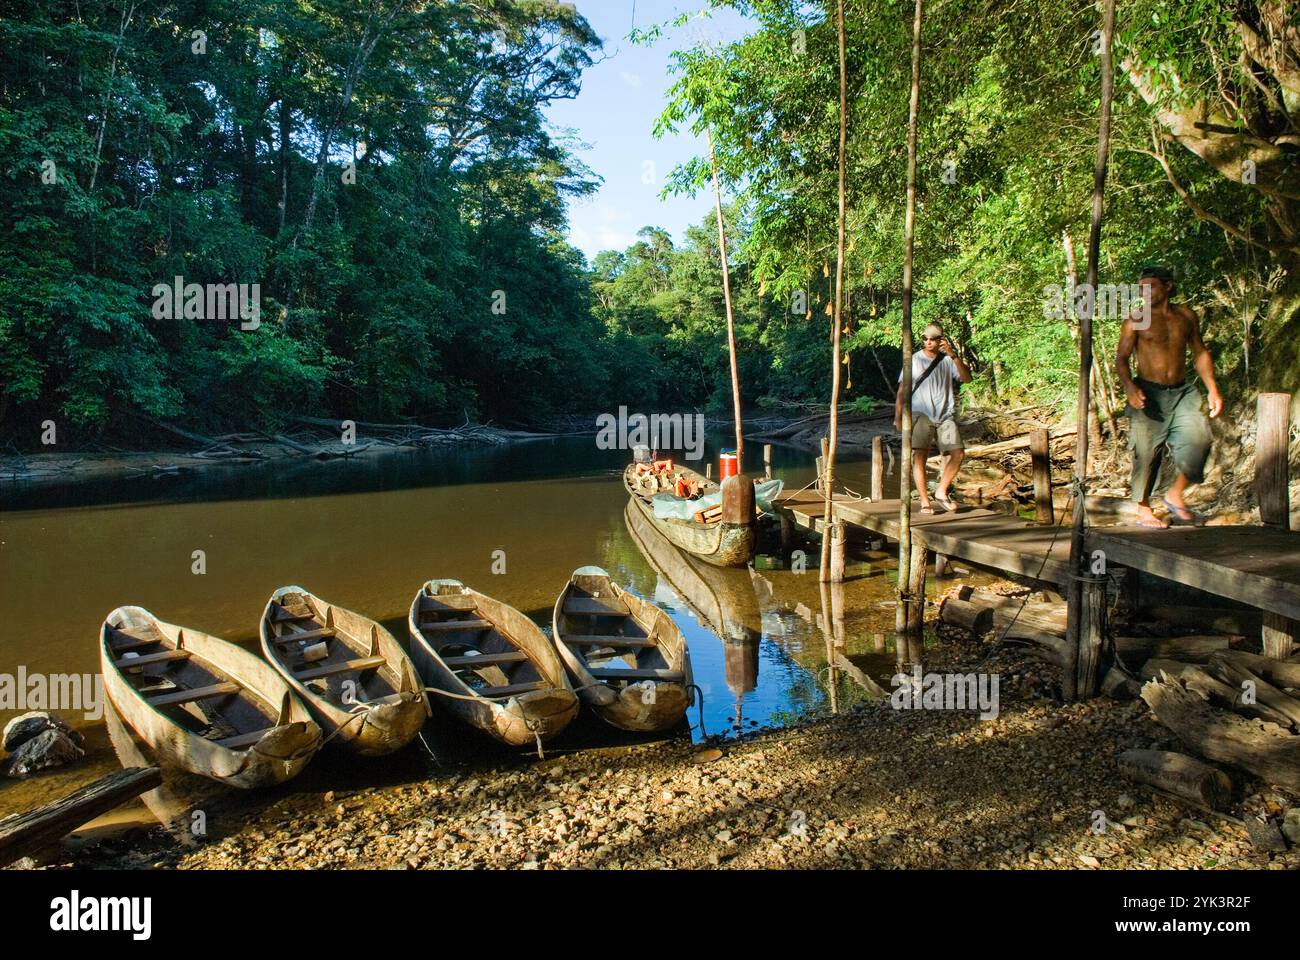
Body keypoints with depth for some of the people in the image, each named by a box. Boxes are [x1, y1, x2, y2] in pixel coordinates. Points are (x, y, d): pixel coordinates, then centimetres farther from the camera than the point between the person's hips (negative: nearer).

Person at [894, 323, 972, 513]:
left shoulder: (948, 360, 8)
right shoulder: (914, 360, 4)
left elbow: (967, 378, -6)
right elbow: (902, 390, 4)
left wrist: (953, 355, -17)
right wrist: (898, 417, -3)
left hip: (945, 415, 2)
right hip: (920, 414, -2)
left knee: (958, 453, -8)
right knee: (919, 455, -14)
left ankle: (941, 492, 9)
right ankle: (925, 502, -11)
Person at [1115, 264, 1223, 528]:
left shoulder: (1186, 315, 10)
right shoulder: (1137, 320, -1)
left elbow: (1200, 353, 17)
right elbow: (1121, 358, -5)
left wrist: (1213, 389, 10)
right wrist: (1129, 388, -23)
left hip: (1182, 393, 3)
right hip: (1148, 394, -3)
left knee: (1198, 439, -13)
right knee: (1147, 452, -3)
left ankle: (1175, 495, 7)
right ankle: (1143, 510, 9)